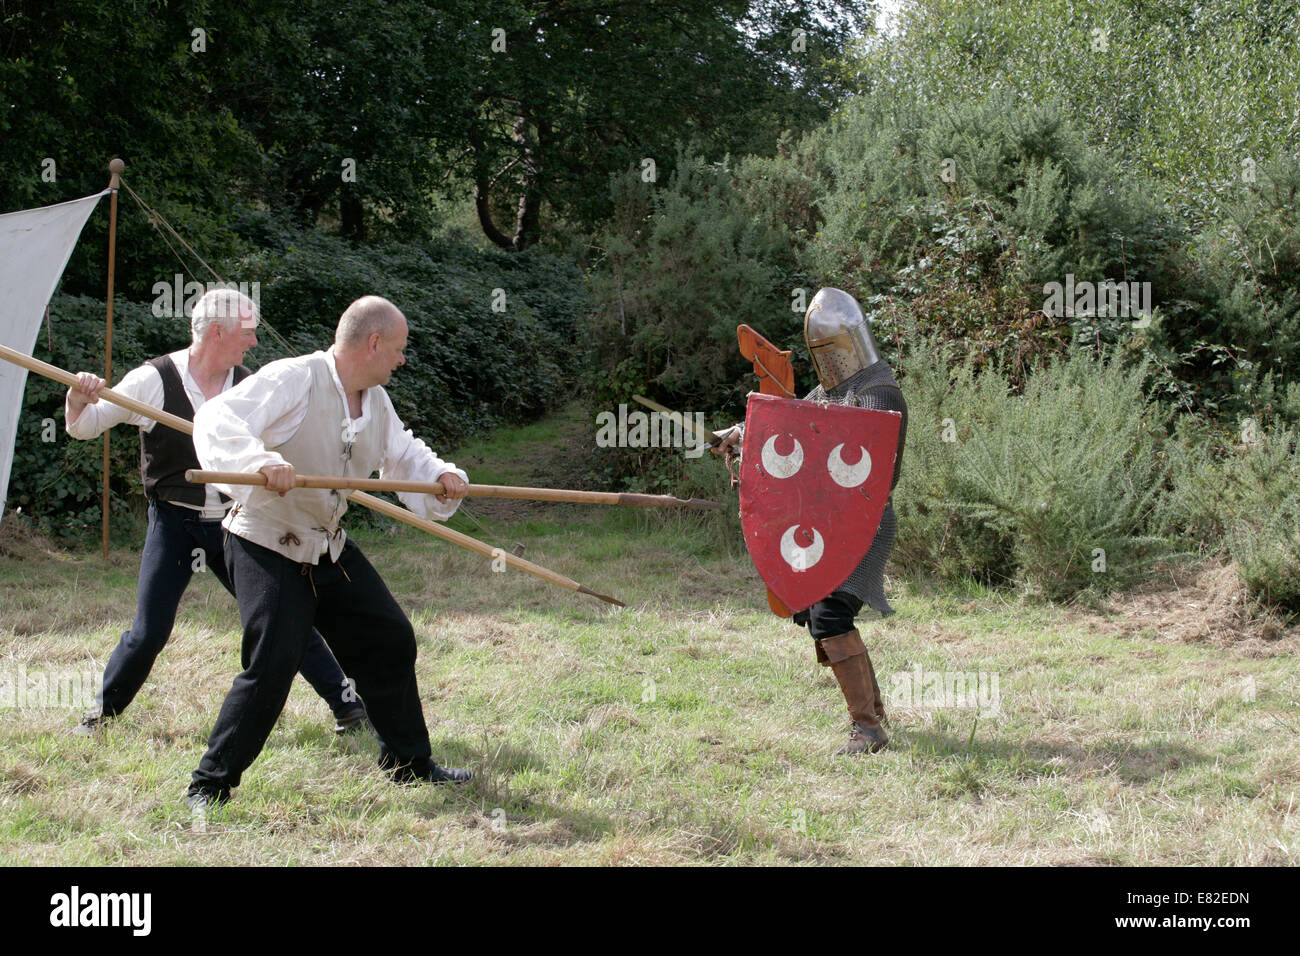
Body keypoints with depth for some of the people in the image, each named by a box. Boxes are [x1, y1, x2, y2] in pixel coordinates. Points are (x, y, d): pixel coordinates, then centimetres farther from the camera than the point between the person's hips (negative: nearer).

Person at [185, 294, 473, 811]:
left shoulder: (375, 401, 6)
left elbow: (404, 453, 22)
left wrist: (442, 476, 0)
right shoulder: (293, 380, -20)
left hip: (331, 549, 9)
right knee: (270, 667, -17)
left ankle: (408, 762, 31)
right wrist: (261, 460, -47)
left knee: (390, 641, 13)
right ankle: (209, 786, -3)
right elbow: (215, 420, -29)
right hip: (267, 548, -9)